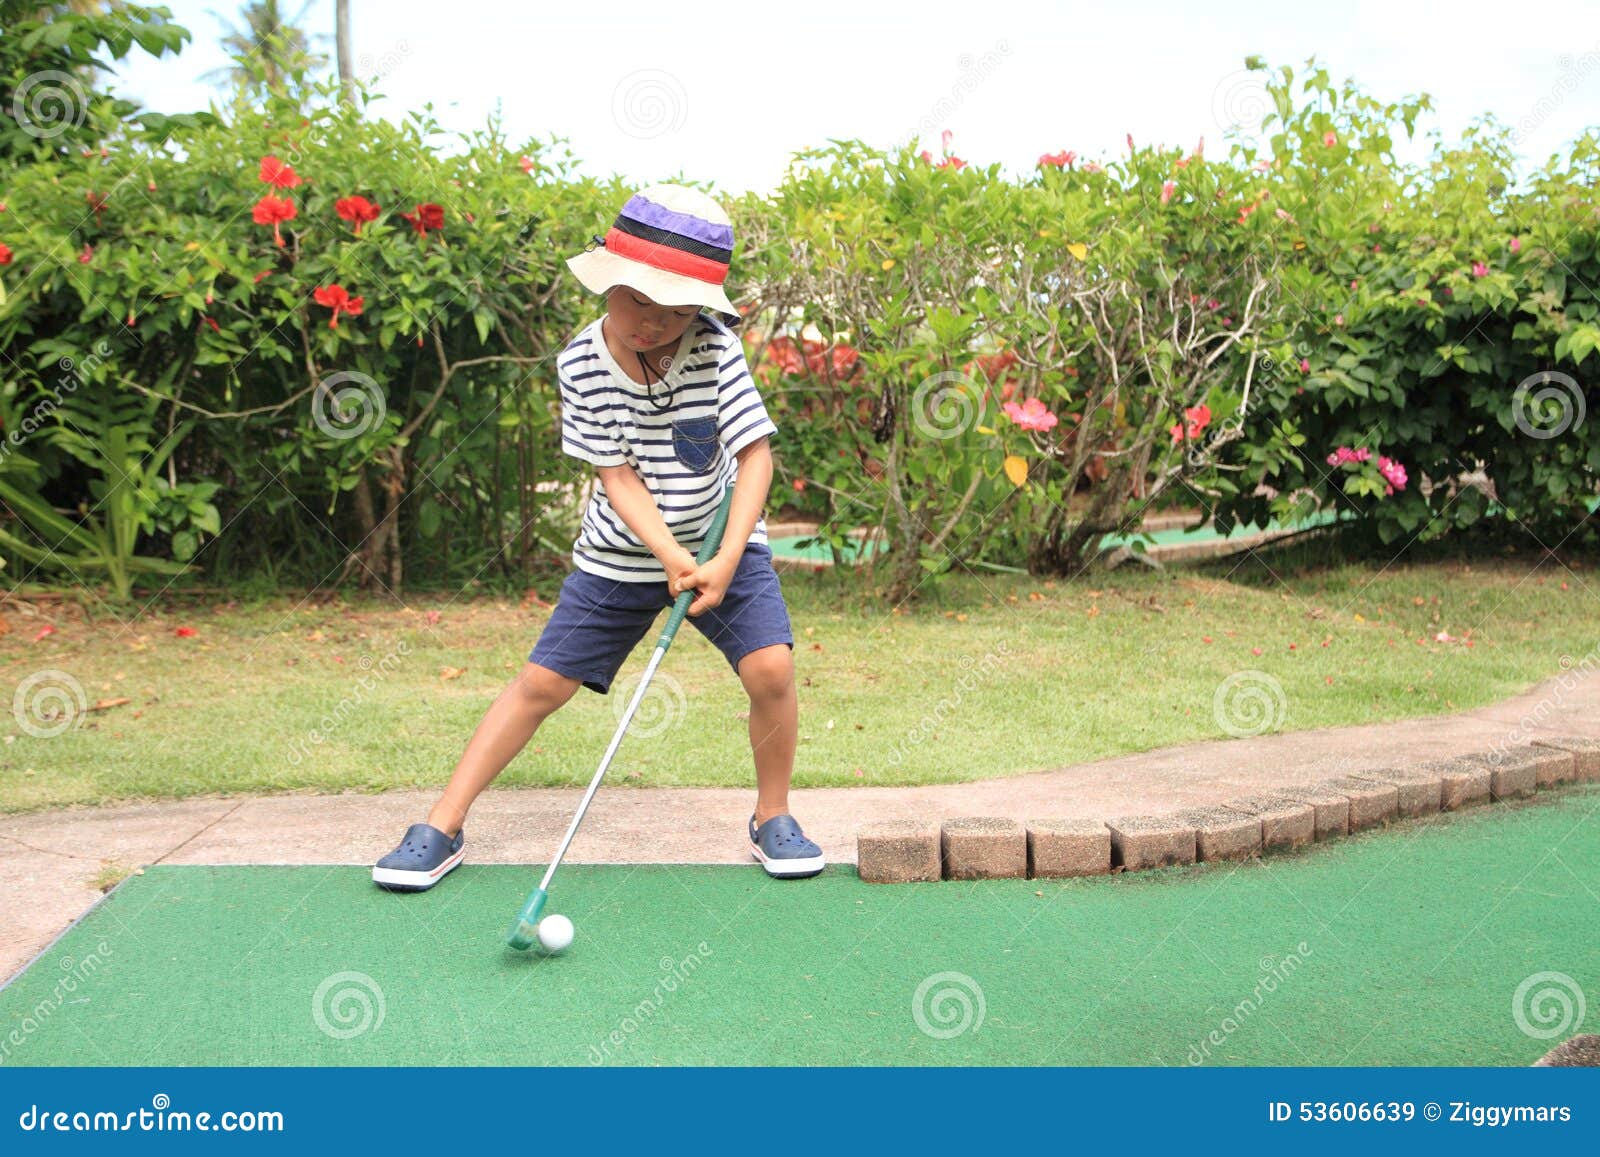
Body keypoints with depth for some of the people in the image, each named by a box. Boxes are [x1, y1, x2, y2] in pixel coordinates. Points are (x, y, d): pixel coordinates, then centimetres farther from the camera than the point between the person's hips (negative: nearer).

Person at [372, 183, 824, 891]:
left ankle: (772, 818, 5)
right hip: (621, 554, 1)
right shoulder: (582, 362, -14)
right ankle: (443, 827, 12)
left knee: (770, 667, -19)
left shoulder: (716, 349, -17)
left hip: (721, 541, 0)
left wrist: (725, 560, -27)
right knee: (542, 681, 0)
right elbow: (618, 475, -14)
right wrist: (672, 557, -25)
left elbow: (755, 454, -18)